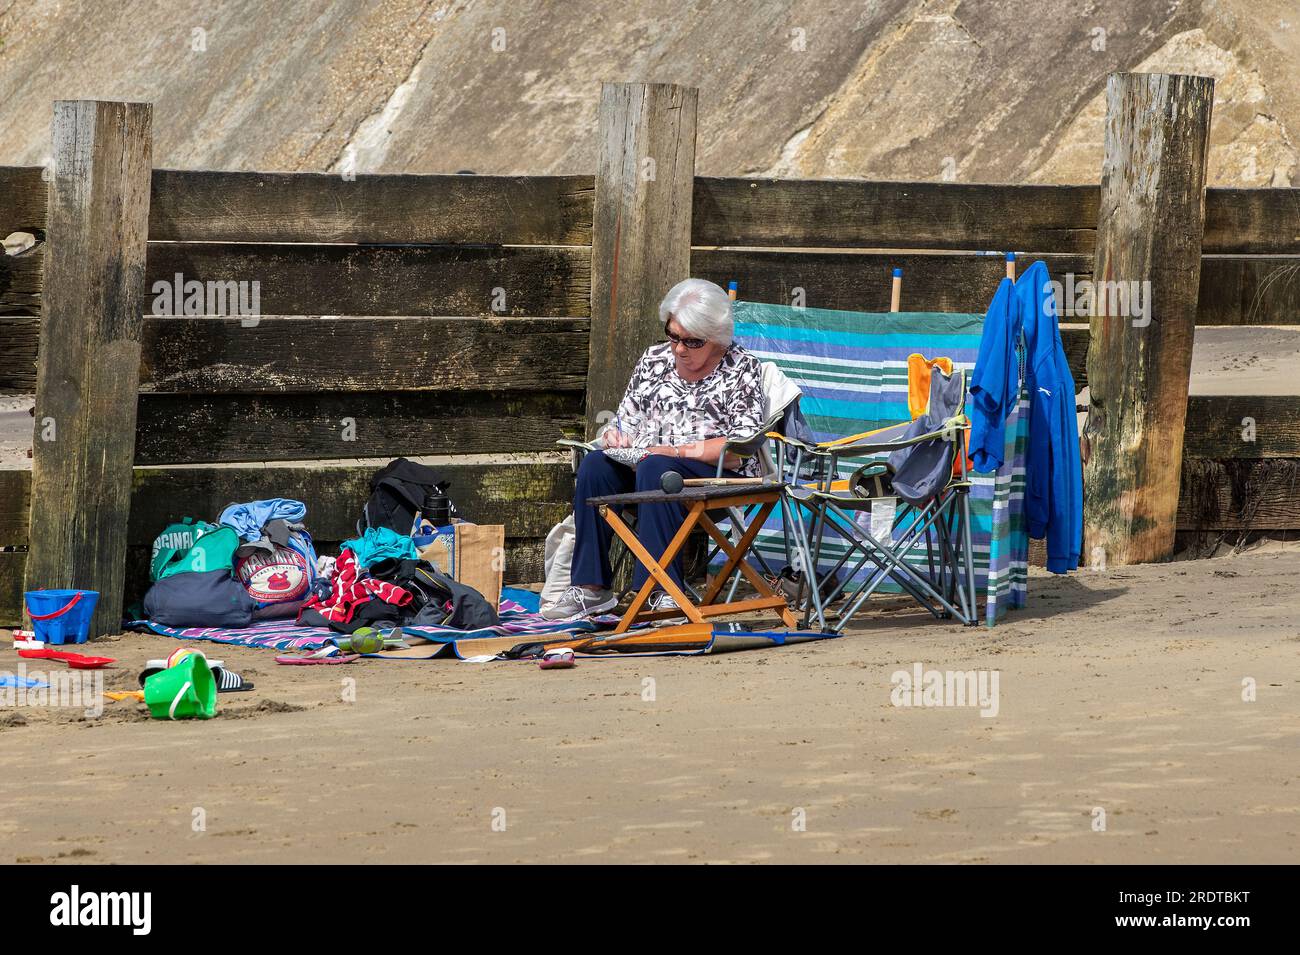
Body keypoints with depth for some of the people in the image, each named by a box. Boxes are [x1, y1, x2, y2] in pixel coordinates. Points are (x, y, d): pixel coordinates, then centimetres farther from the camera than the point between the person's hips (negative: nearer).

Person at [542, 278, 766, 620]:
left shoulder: (742, 368, 0)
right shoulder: (654, 360, 16)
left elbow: (742, 446, -10)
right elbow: (626, 421, 21)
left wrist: (679, 451, -19)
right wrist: (615, 436, -4)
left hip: (721, 476, -6)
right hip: (645, 464, 6)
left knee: (655, 468, -36)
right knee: (595, 465, -23)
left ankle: (664, 589, -39)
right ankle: (589, 586, -24)